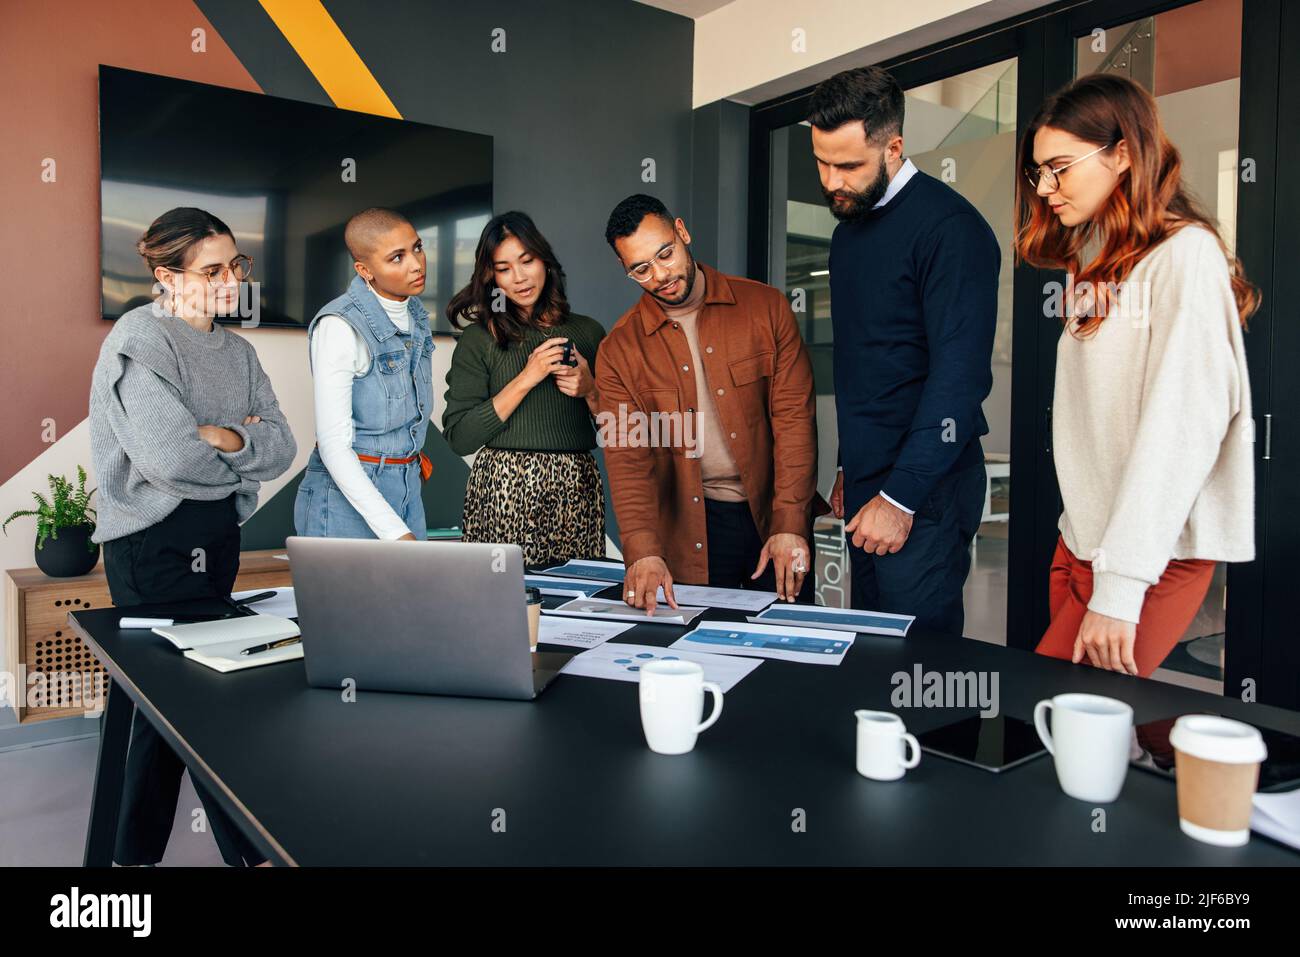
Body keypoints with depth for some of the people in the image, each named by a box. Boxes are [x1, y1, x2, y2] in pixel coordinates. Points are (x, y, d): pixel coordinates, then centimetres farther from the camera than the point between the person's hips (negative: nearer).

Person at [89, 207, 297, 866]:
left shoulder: (237, 350, 12)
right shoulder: (140, 340, -11)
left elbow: (282, 445, 2)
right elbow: (168, 456, -23)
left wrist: (221, 437, -16)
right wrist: (246, 449, -6)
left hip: (216, 534, 8)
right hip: (155, 544, -8)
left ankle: (136, 853, 30)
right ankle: (252, 853, 13)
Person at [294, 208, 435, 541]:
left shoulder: (415, 314, 5)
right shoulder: (339, 325, -17)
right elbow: (333, 444, -20)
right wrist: (395, 533, -24)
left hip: (408, 491, 6)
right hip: (348, 496, -6)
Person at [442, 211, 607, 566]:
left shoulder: (588, 332, 10)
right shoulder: (479, 338, 1)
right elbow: (458, 438, -8)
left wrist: (590, 391, -5)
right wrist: (526, 379, -11)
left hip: (576, 490, 2)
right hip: (505, 490, -2)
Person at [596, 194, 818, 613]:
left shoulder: (766, 306, -2)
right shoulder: (619, 350, -1)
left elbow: (794, 416, -7)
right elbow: (627, 457, -8)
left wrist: (790, 525, -15)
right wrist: (643, 551, -24)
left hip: (773, 515, 1)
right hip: (691, 535, 0)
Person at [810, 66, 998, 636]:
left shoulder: (948, 227, -13)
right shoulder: (848, 230, 14)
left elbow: (958, 376, -19)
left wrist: (901, 496, -20)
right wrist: (850, 468, 16)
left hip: (923, 487, -8)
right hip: (867, 482, 8)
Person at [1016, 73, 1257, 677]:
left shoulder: (1185, 255, -9)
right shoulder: (1091, 263, 16)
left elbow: (1182, 424, -18)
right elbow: (1087, 414, 10)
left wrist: (1120, 584, -21)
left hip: (1156, 552, -7)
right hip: (1081, 535, 7)